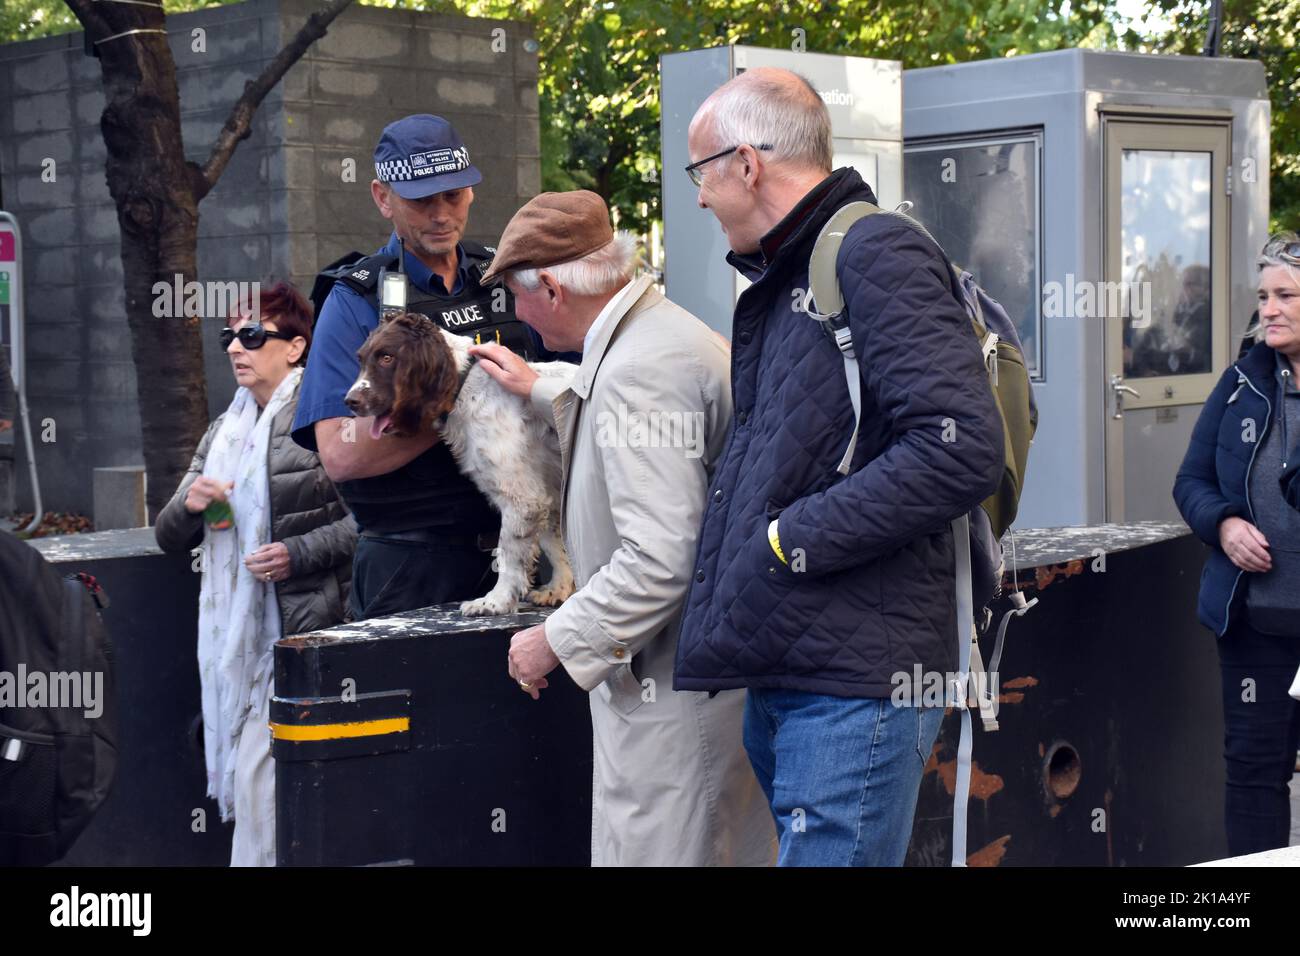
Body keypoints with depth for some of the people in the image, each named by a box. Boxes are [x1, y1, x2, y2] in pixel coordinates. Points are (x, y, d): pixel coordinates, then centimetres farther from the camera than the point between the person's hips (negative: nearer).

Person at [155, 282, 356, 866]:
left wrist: (301, 552, -19)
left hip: (299, 624, -7)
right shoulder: (223, 432, 16)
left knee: (258, 773, -11)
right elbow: (170, 538, 18)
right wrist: (188, 506, -4)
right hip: (231, 629, 7)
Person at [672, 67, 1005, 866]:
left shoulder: (876, 254, -11)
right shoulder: (784, 278, 18)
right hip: (783, 676, 10)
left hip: (855, 687, -10)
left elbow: (961, 449, -22)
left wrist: (791, 537, -16)